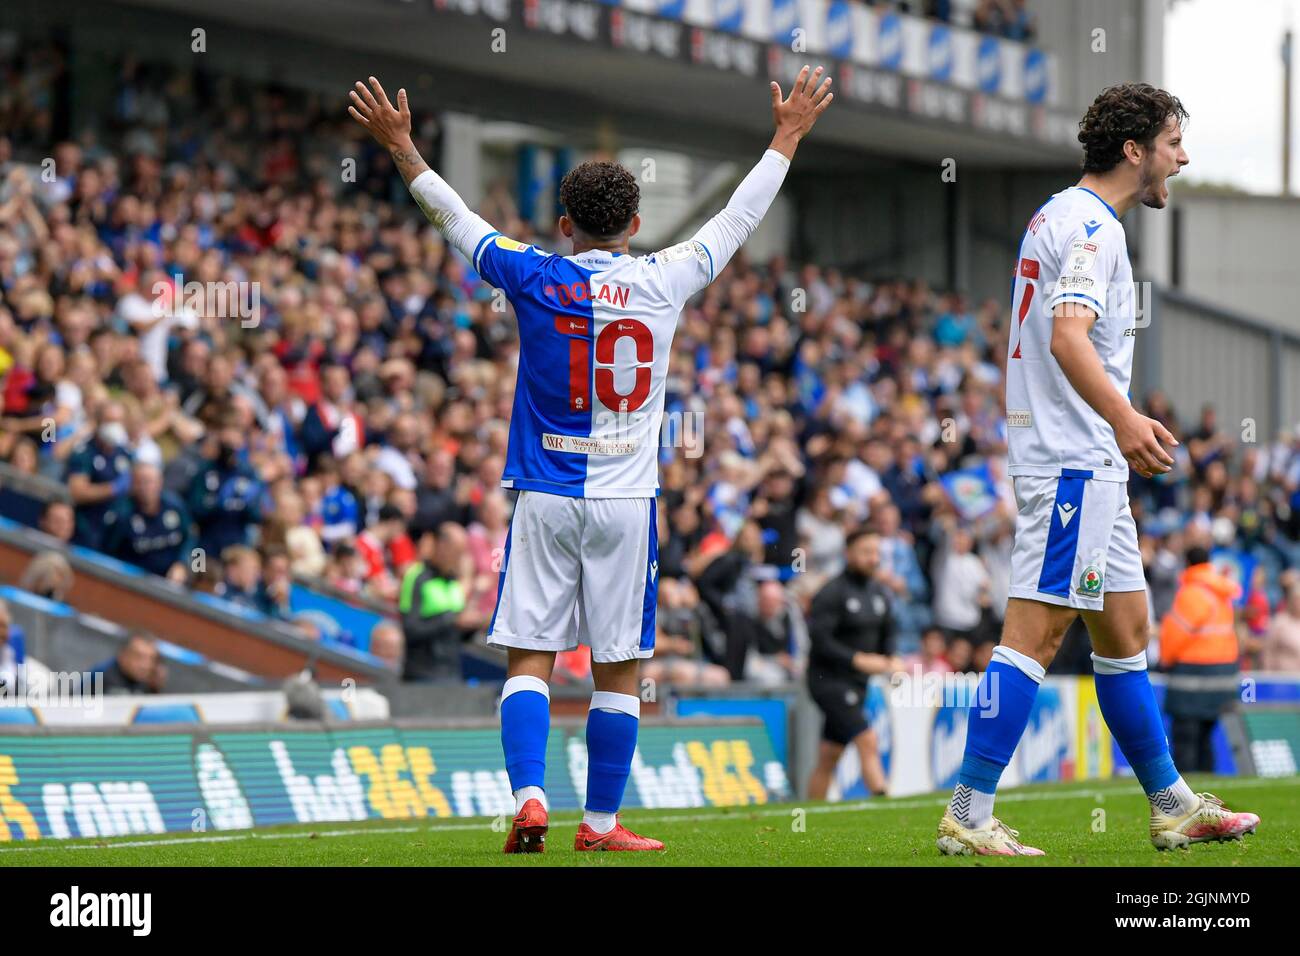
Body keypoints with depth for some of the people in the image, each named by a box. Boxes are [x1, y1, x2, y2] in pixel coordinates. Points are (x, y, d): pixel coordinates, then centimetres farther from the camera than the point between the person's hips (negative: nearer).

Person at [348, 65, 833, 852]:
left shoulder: (535, 279, -3)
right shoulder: (662, 283, -2)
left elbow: (456, 219, 9)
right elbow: (737, 220, 11)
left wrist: (402, 146, 22)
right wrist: (787, 138, 24)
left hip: (545, 499, 0)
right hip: (626, 500, 0)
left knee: (529, 661, 1)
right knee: (619, 670, 6)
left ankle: (529, 797, -15)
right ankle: (602, 822, 9)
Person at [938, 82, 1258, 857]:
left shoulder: (1060, 216, 18)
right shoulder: (1093, 224, -13)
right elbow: (1067, 335, -27)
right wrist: (1124, 418, -39)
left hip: (1086, 461, 11)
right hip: (1075, 462, -11)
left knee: (1125, 632, 14)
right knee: (1036, 634, -12)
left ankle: (1175, 808, 21)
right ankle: (969, 816, -14)